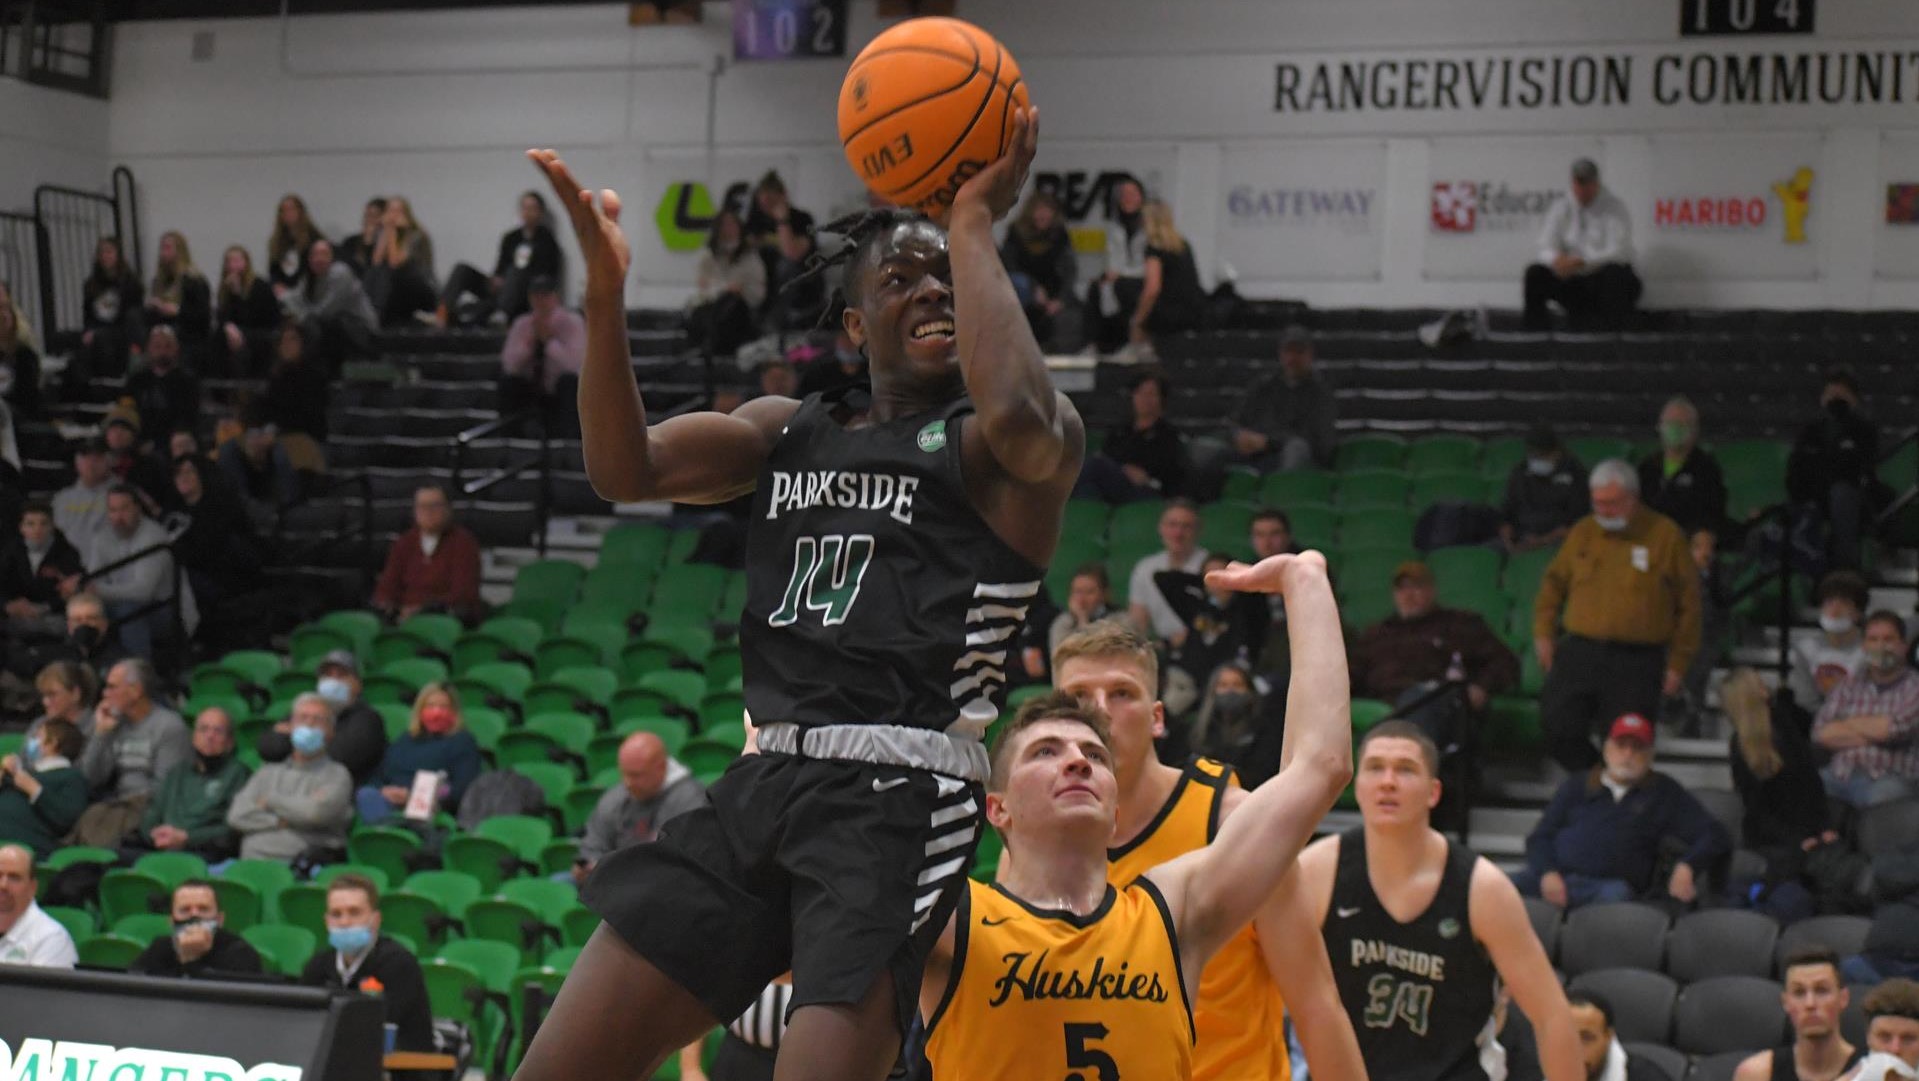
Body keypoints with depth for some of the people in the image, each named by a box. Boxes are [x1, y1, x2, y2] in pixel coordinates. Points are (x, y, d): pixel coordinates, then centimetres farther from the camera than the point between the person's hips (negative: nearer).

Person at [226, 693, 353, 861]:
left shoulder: (337, 774, 13)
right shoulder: (268, 772, 26)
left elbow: (318, 811, -8)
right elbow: (237, 815, 11)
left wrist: (271, 800, 6)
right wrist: (280, 822, -3)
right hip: (253, 863, 4)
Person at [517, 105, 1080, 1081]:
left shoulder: (981, 446, 1)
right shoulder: (792, 432, 19)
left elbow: (1018, 420, -25)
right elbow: (625, 470, 7)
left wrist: (975, 225, -15)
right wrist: (605, 294, -6)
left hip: (900, 799, -6)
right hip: (765, 782, 6)